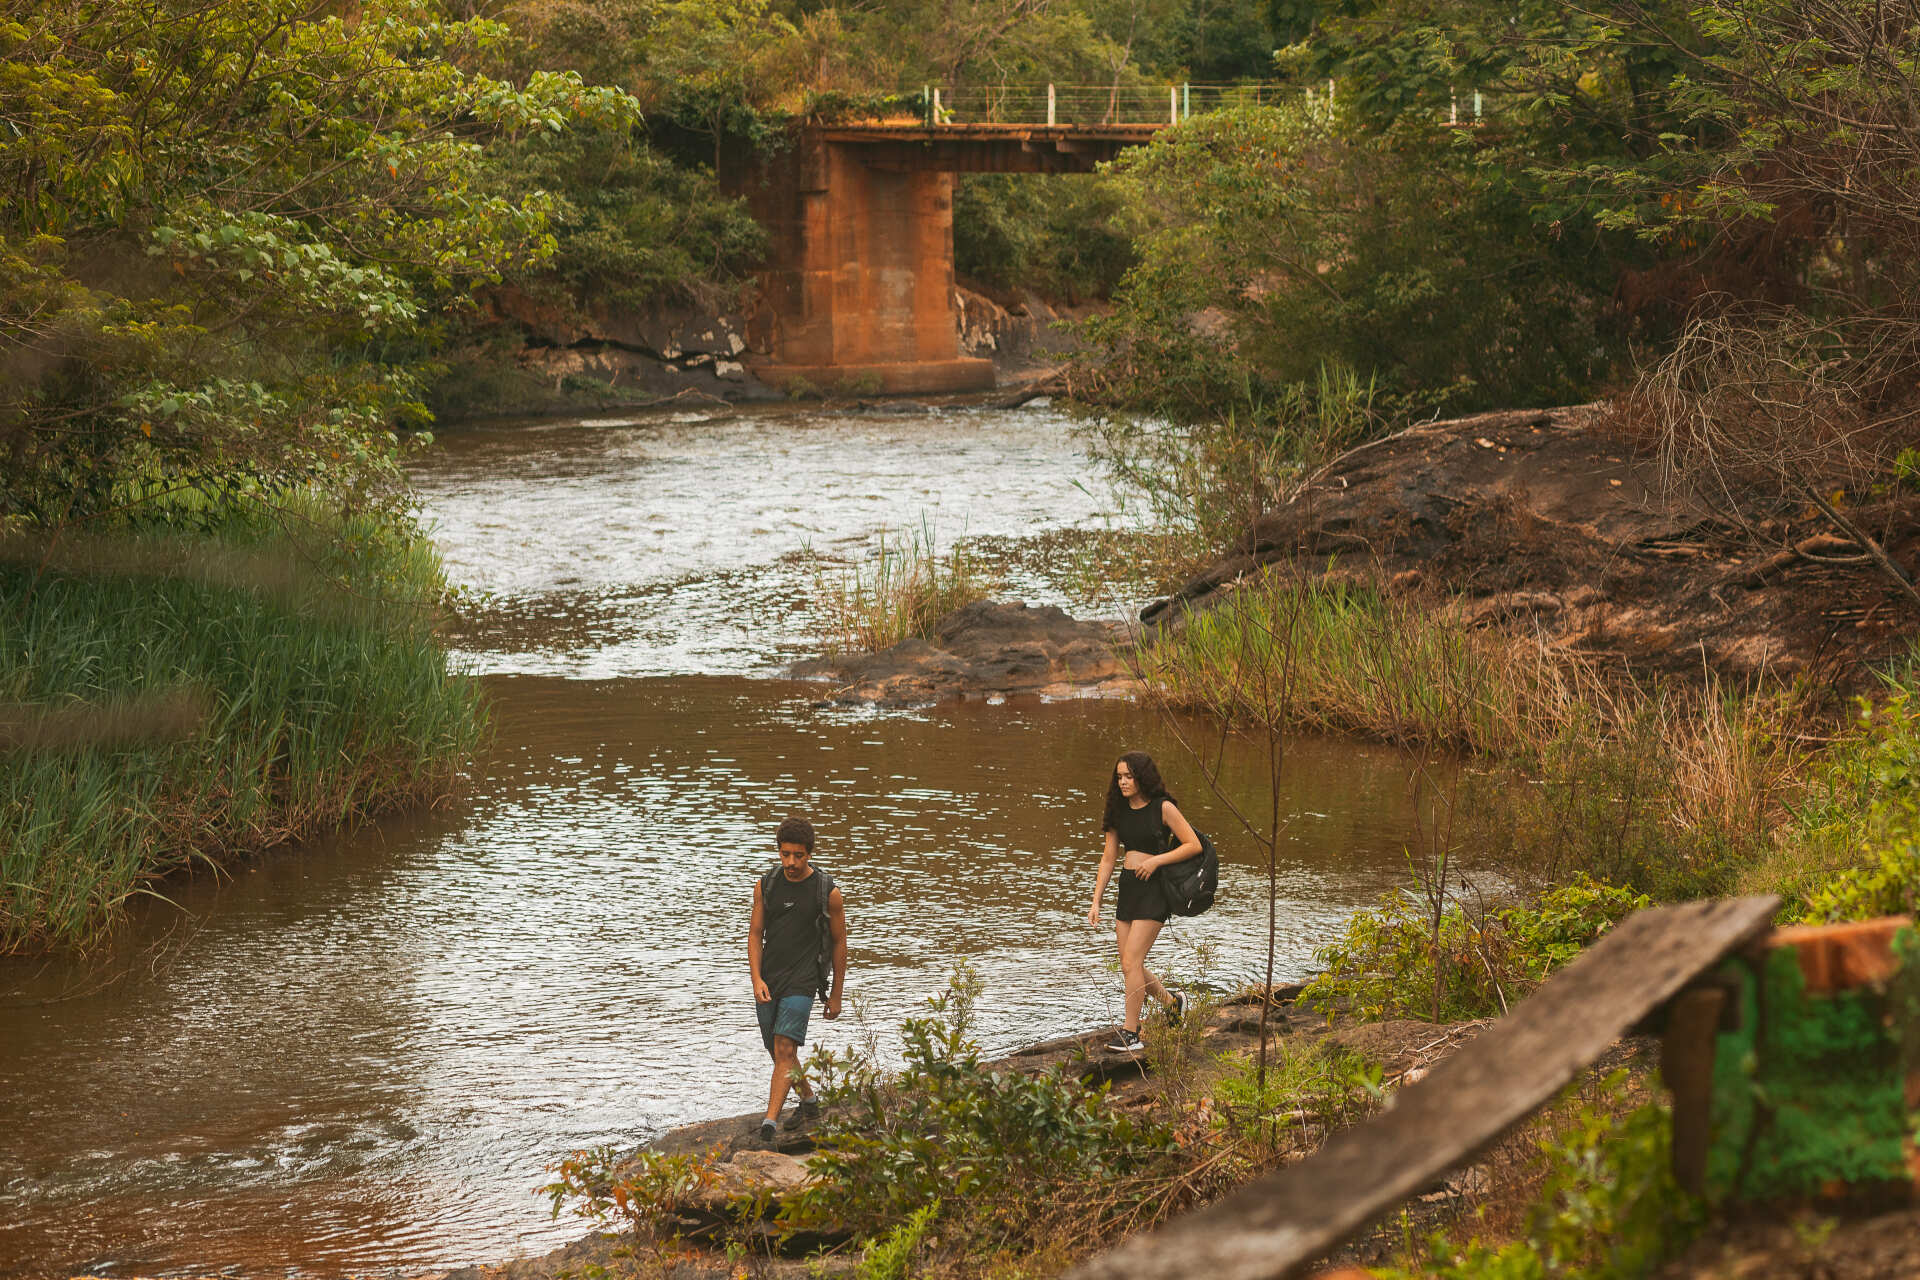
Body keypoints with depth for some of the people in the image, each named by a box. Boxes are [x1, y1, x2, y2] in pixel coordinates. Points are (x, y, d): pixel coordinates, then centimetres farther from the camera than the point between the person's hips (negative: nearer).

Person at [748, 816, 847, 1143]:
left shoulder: (828, 892, -6)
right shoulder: (765, 885, 3)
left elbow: (839, 942, 3)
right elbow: (755, 935, 5)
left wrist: (836, 995, 6)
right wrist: (757, 980, -9)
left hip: (801, 983, -5)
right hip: (768, 982, 5)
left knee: (785, 1050, -18)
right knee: (778, 1053, 14)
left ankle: (769, 1122, -25)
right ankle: (808, 1102, 37)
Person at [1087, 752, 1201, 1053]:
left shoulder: (1163, 808, -8)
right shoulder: (1119, 811, 8)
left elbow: (1194, 845, -8)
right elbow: (1108, 858, 11)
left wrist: (1156, 860, -17)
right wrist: (1096, 901, 6)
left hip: (1154, 891, -7)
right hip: (1127, 889, 7)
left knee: (1131, 963, -12)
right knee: (1129, 967, 9)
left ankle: (1130, 1033, -7)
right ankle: (1173, 1002, 32)